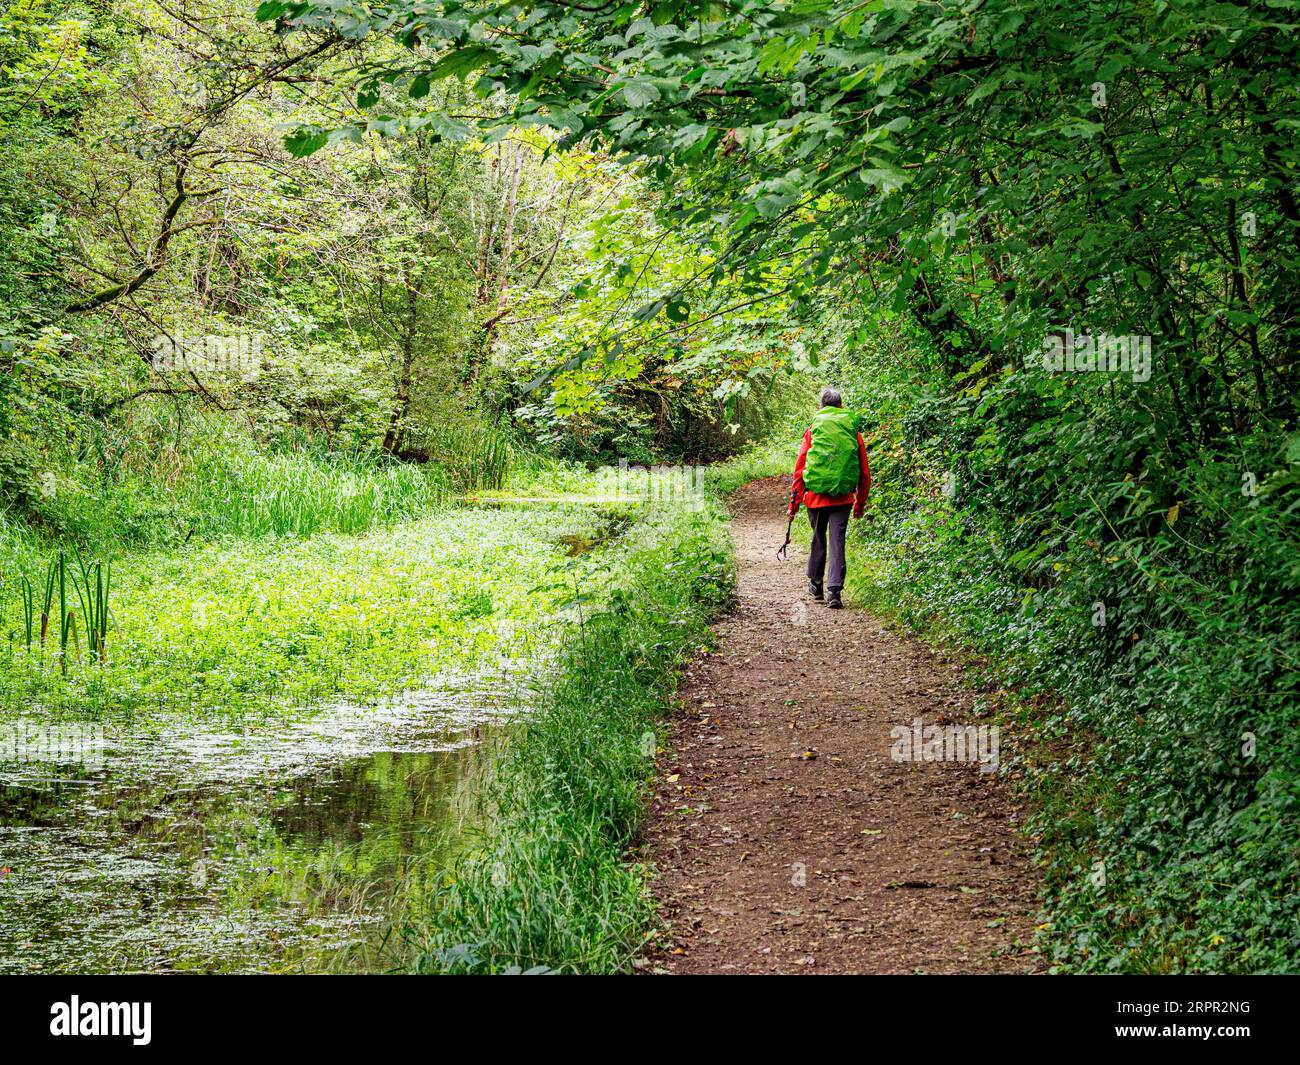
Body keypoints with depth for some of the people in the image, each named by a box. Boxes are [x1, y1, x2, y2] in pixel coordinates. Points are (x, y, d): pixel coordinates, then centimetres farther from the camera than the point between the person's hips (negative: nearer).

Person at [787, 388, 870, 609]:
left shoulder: (813, 431, 0)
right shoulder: (853, 433, 4)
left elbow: (799, 470, 0)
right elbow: (864, 473, 8)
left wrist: (794, 503, 6)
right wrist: (860, 504, 18)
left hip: (816, 497, 0)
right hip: (843, 498, 0)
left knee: (818, 540, 17)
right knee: (837, 542, 0)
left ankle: (815, 585, 30)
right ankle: (834, 591, -11)